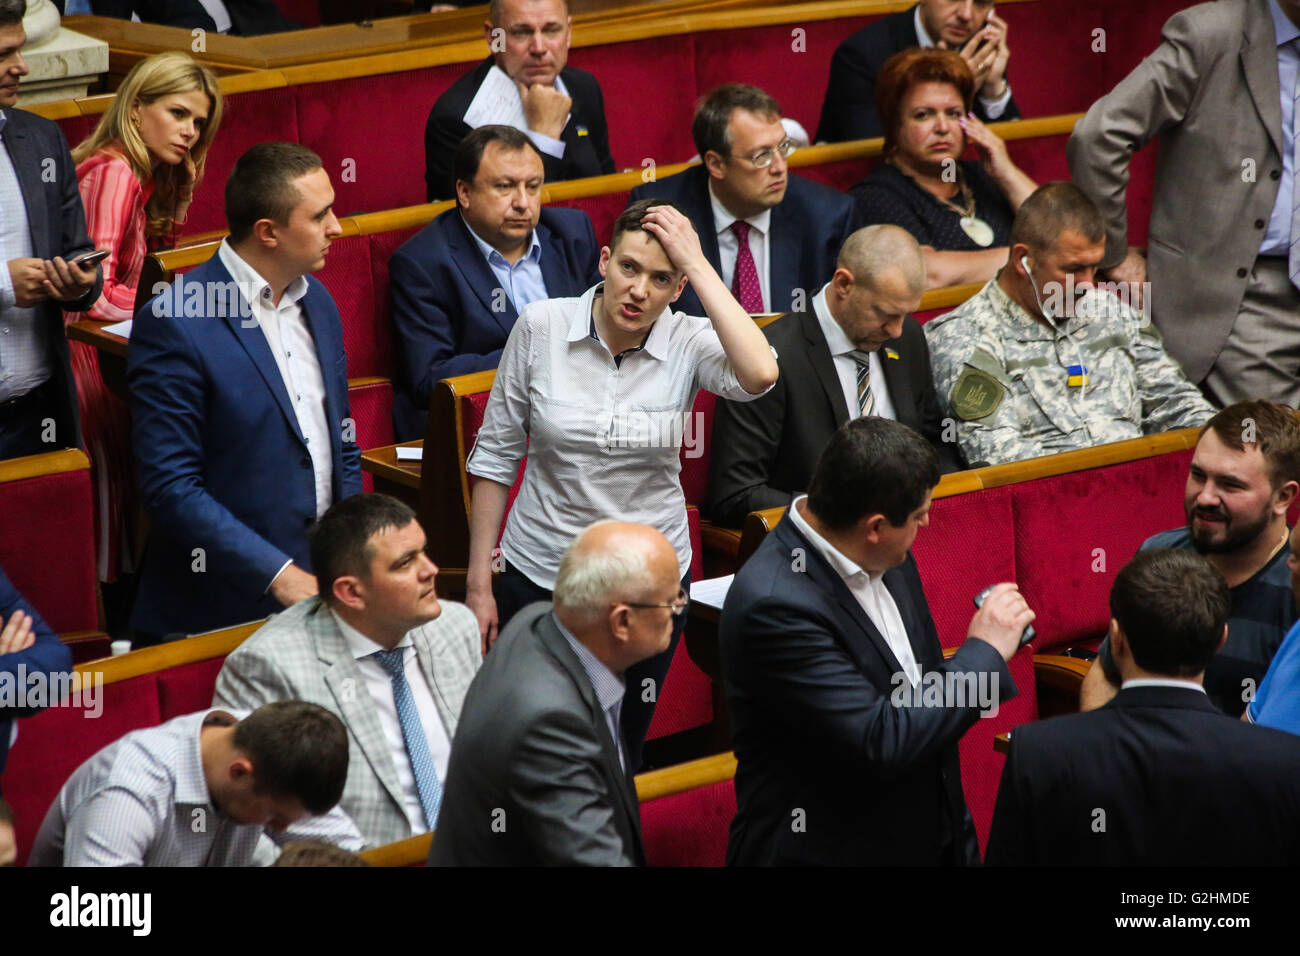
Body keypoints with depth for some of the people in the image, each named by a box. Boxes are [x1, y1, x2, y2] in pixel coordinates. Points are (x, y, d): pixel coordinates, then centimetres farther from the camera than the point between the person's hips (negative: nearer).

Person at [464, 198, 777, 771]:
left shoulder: (688, 343, -10)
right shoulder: (541, 327, -10)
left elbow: (759, 375, -33)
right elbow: (496, 456, -2)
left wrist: (697, 263, -26)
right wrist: (479, 583, -3)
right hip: (540, 573, 0)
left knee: (619, 754, 15)